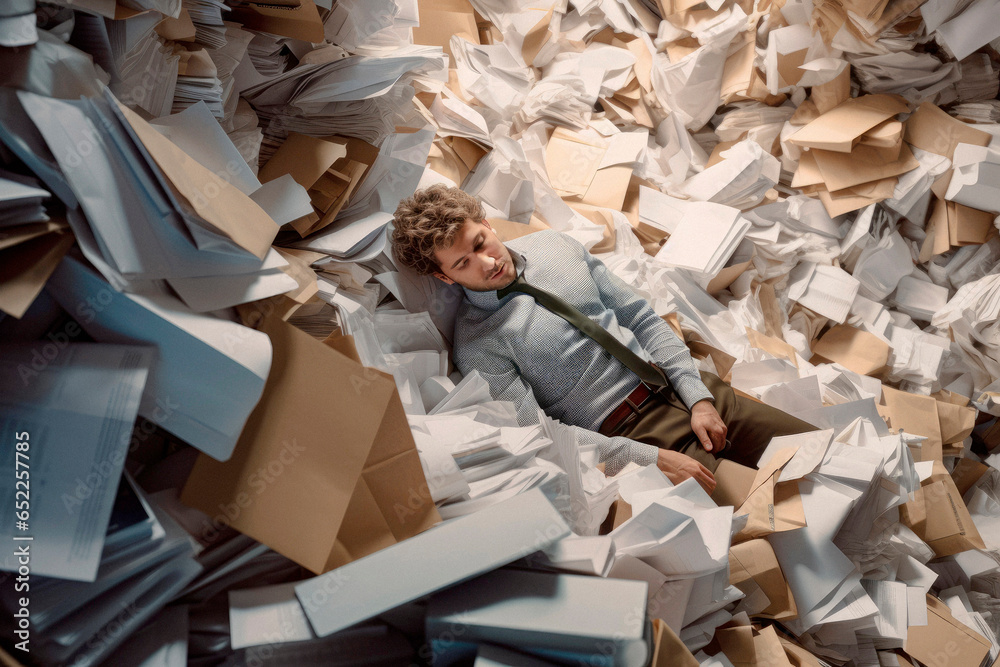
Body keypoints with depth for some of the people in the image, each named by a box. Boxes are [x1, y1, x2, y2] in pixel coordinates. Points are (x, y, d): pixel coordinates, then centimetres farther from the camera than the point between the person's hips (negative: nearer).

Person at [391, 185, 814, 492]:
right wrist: (652, 459, -20)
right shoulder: (476, 344, -10)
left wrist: (699, 396, -3)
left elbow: (641, 319, 9)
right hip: (631, 434, -6)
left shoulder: (555, 246, 6)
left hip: (683, 390, 6)